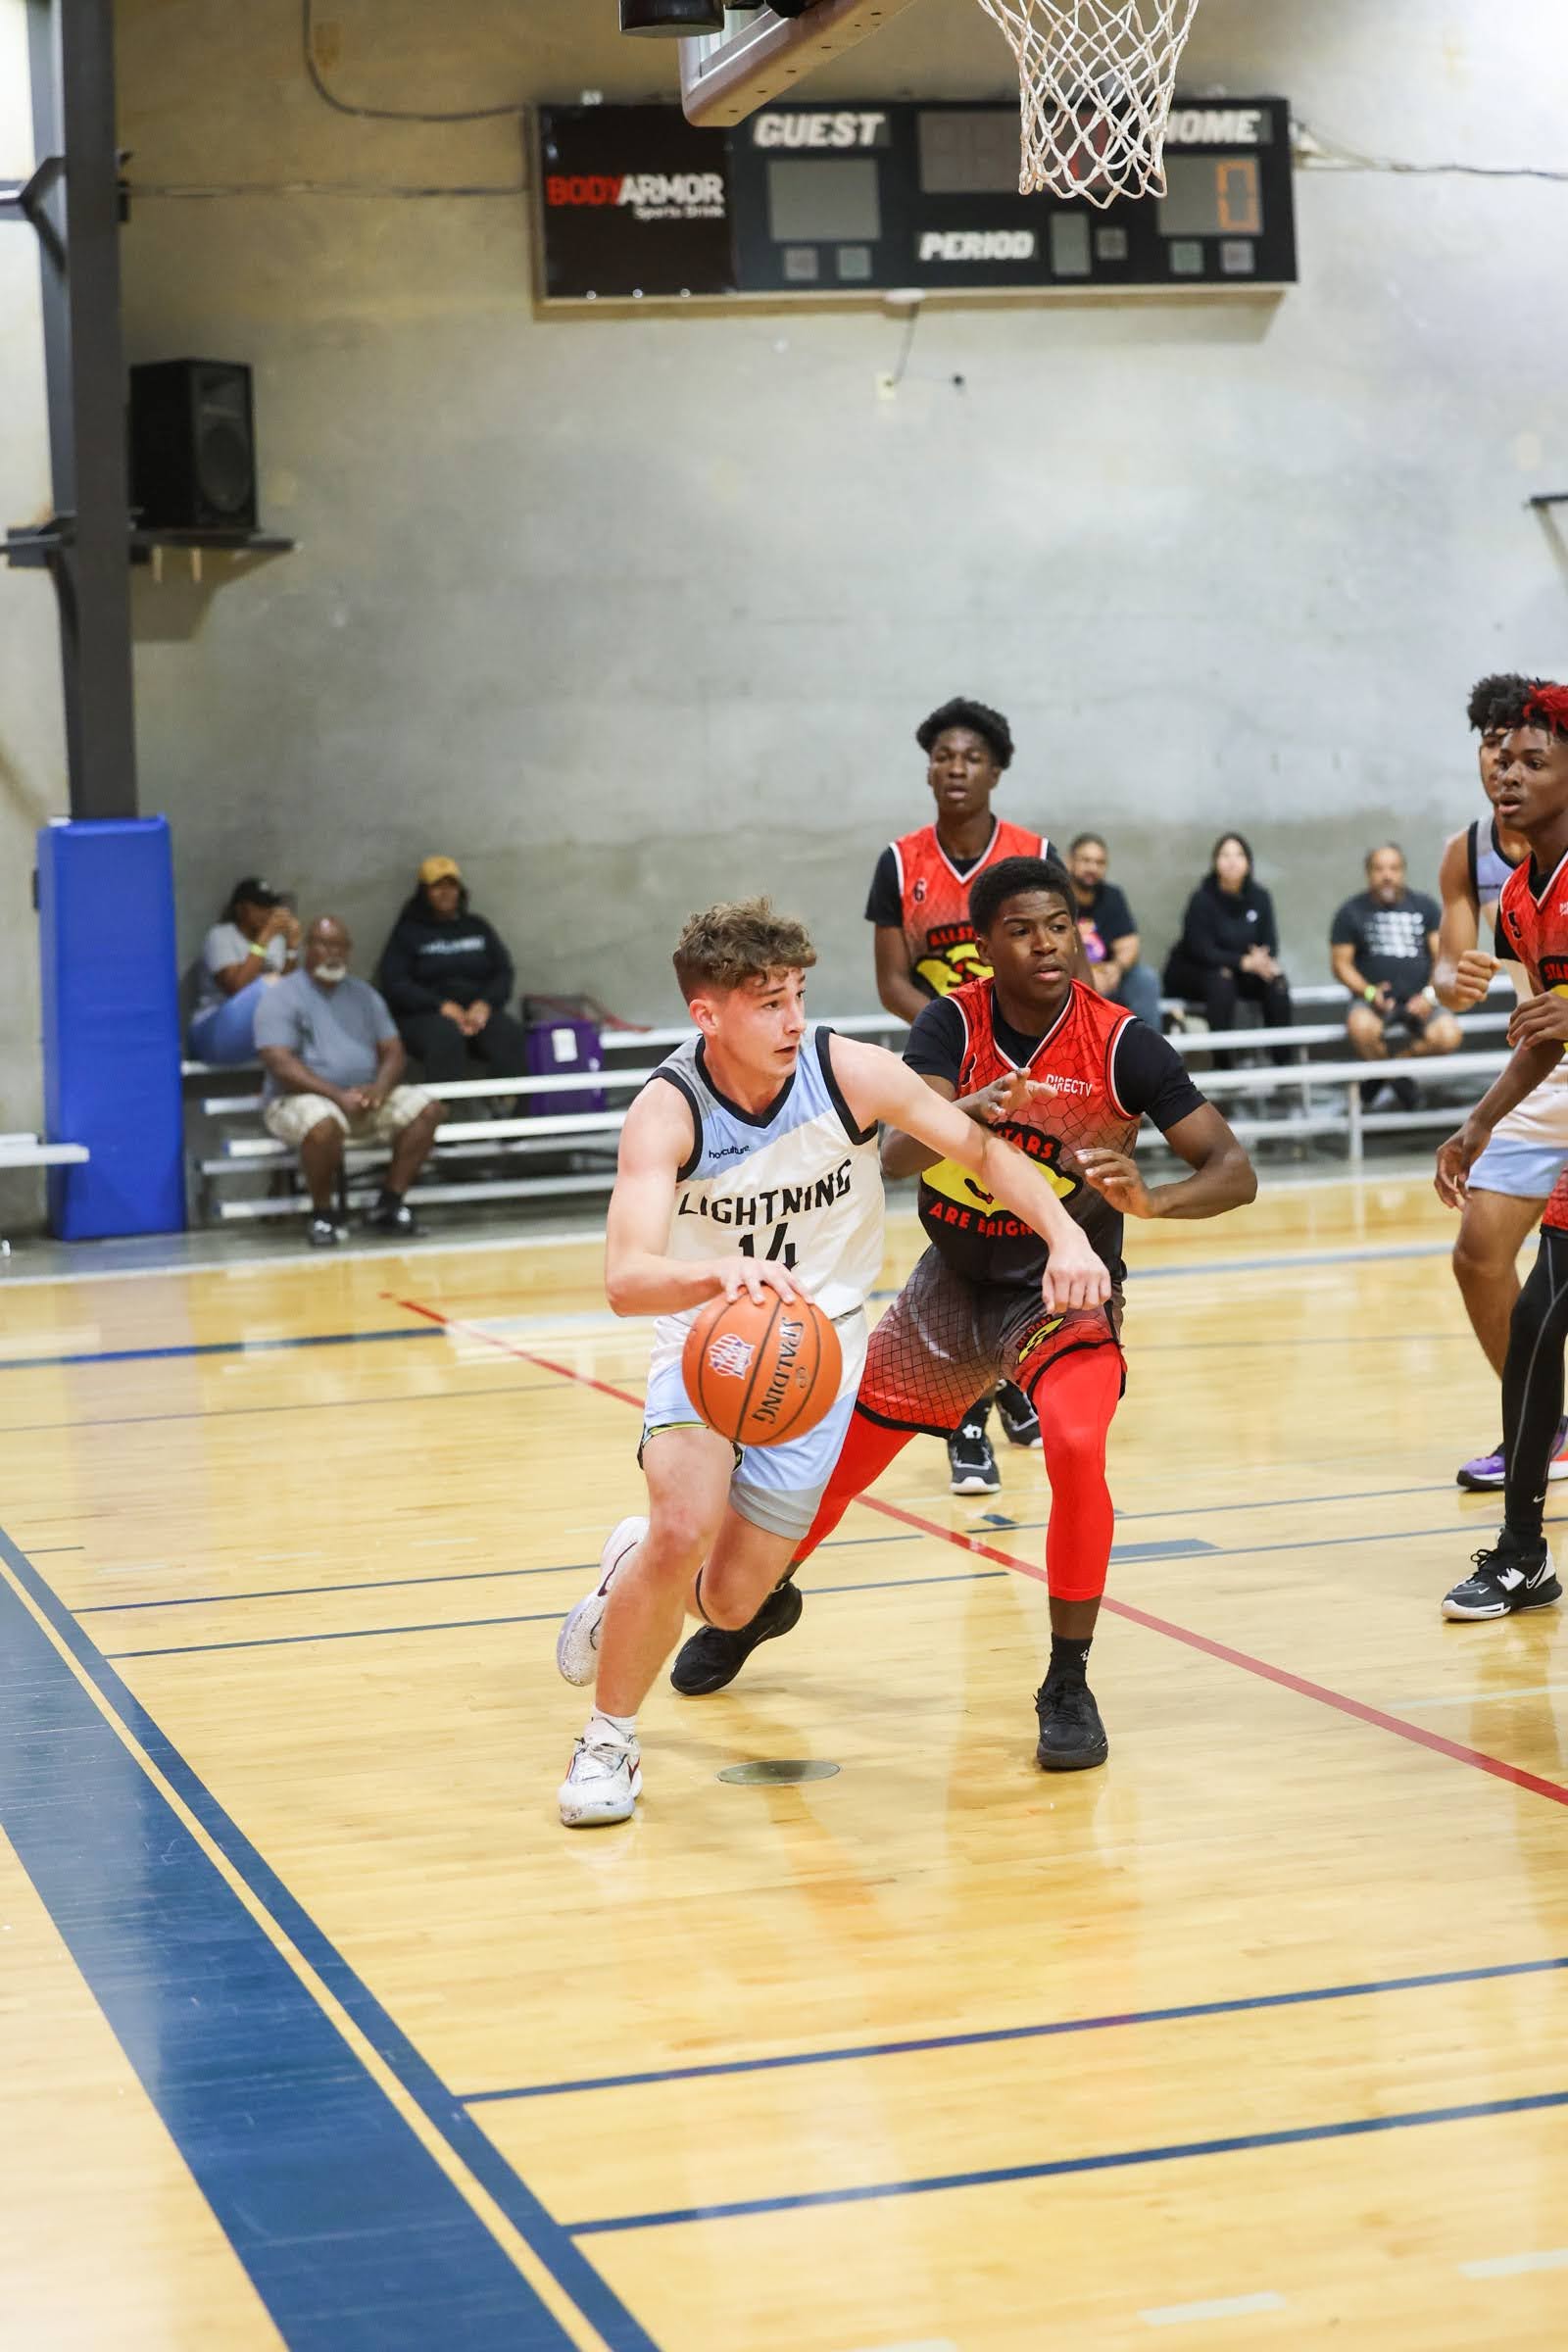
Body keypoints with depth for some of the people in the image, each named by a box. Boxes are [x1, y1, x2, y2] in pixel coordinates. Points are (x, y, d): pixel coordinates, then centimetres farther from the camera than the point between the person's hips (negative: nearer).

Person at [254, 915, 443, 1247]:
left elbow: (394, 1053, 10)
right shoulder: (282, 997, -5)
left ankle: (389, 1204, -10)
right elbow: (280, 1064, -16)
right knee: (323, 1123, -39)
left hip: (365, 1099, 6)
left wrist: (380, 1089, -14)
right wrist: (338, 1096, -25)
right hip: (300, 1100, -6)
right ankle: (323, 1213, -18)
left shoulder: (364, 995, 14)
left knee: (425, 1107, -15)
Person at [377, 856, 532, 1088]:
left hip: (478, 1010, 3)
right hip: (424, 1016, -3)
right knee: (446, 1036, -38)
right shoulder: (408, 932, 8)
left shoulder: (478, 927, 19)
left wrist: (484, 1004, -10)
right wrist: (442, 1006, -16)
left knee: (511, 1034, -29)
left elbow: (505, 973, 12)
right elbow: (393, 982, -3)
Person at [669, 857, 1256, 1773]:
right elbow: (896, 1150, -29)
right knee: (837, 1449, 11)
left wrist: (1149, 1199, -42)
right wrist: (969, 1111, -51)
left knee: (1077, 1448, -30)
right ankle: (768, 1597, 44)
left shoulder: (1122, 1044, -20)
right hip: (955, 1279, 3)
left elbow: (1235, 1171, -21)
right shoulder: (953, 1023, -15)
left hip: (1064, 1286, -3)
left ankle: (1070, 1686, -13)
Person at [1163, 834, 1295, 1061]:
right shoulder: (1202, 899, -16)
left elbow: (1270, 942, -1)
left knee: (1277, 982, -21)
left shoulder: (1259, 897, -1)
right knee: (1221, 978, -36)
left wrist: (1265, 961, -26)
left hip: (1239, 972, 5)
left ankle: (1283, 1062, -19)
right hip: (1190, 972, -5)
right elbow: (1202, 950, -21)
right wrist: (1244, 961, -31)